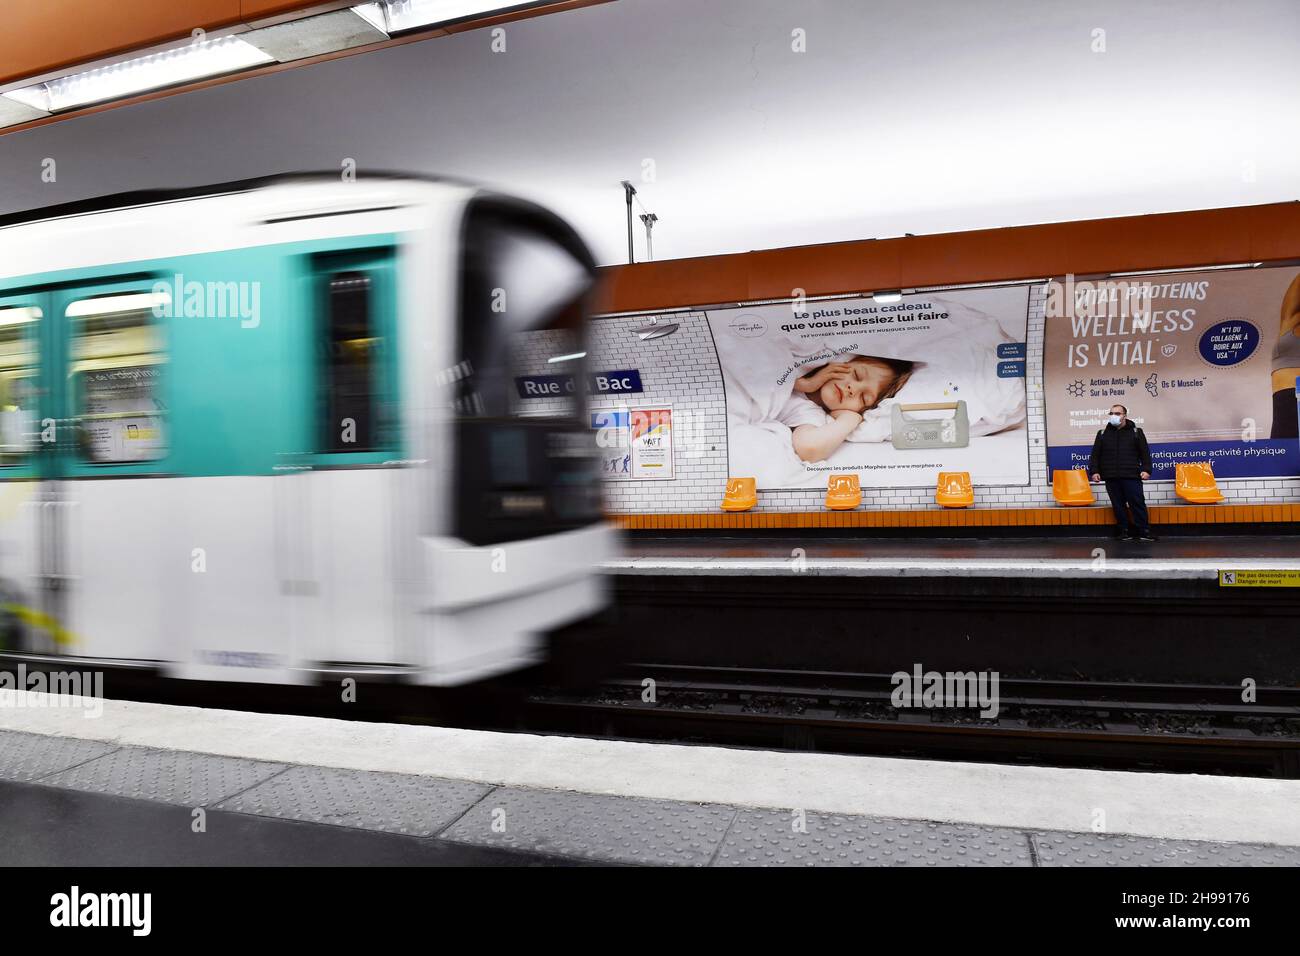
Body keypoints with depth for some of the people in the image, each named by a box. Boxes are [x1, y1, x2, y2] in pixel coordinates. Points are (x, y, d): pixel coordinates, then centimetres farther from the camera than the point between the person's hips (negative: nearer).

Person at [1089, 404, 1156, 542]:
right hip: (1111, 478, 2)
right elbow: (1095, 455, 12)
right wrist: (1094, 471, 2)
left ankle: (1144, 531, 1)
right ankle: (1125, 531, 12)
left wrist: (1146, 470, -6)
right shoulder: (1102, 434, 12)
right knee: (1118, 505, 5)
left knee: (1137, 503, -4)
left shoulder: (1136, 432, 7)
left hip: (1131, 476, -2)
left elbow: (1145, 453, 4)